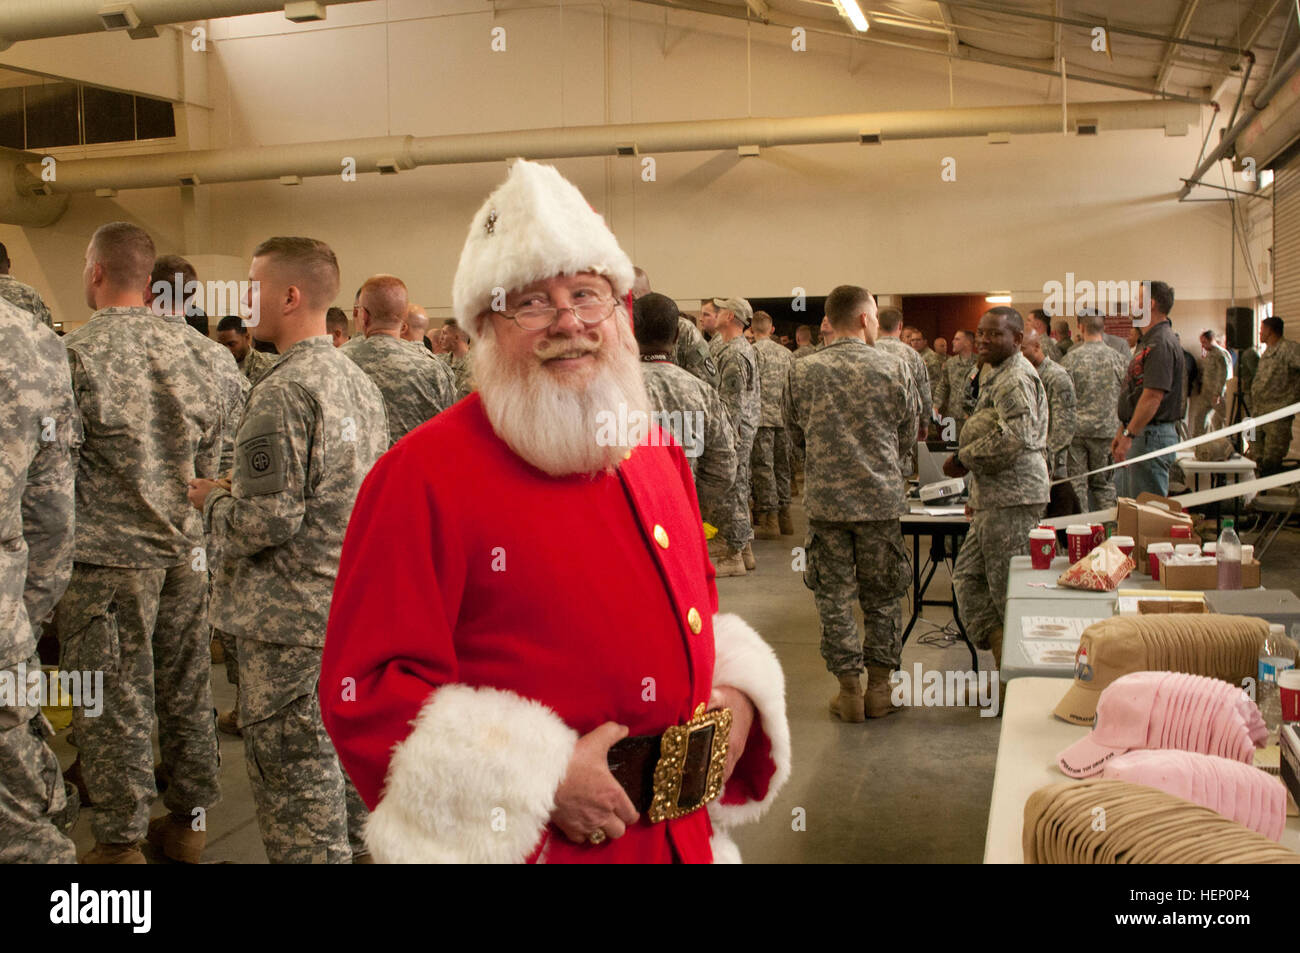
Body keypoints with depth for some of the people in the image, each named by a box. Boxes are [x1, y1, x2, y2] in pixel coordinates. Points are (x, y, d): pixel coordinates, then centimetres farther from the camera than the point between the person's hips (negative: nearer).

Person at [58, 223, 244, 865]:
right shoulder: (206, 354, 2)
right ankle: (189, 819, 28)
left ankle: (120, 842, 16)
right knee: (186, 689, 15)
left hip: (109, 556, -5)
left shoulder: (74, 354, -13)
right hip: (189, 551, 5)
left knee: (113, 702, 5)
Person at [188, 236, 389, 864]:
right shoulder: (360, 383, 10)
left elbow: (264, 523, -23)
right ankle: (351, 848, 33)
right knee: (342, 758, 21)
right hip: (354, 609, 9)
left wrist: (213, 501, -1)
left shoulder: (282, 393, -19)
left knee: (293, 776, 1)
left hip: (291, 622, -9)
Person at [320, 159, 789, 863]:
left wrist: (735, 693, -2)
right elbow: (364, 693, -17)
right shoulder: (421, 475, -15)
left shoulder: (655, 448, 6)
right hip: (535, 838, -6)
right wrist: (541, 779, -22)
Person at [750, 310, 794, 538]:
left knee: (763, 468, -5)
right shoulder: (786, 353, 15)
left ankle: (770, 521, -6)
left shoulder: (754, 351, -6)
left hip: (762, 417, -7)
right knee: (781, 467, 12)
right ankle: (784, 516, 16)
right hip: (783, 418, 7)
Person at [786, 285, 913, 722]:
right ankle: (879, 688, 19)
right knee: (881, 596, 12)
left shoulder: (803, 370, -2)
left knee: (834, 596, 9)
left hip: (826, 499, 1)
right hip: (880, 498, 0)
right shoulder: (887, 367, -6)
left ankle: (849, 690, 13)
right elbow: (907, 436, 4)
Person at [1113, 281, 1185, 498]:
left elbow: (1153, 396, -24)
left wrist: (1129, 434, -24)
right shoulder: (1148, 340, 18)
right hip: (1139, 433, 11)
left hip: (1151, 435, -11)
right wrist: (1122, 430, 21)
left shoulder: (1161, 344, -17)